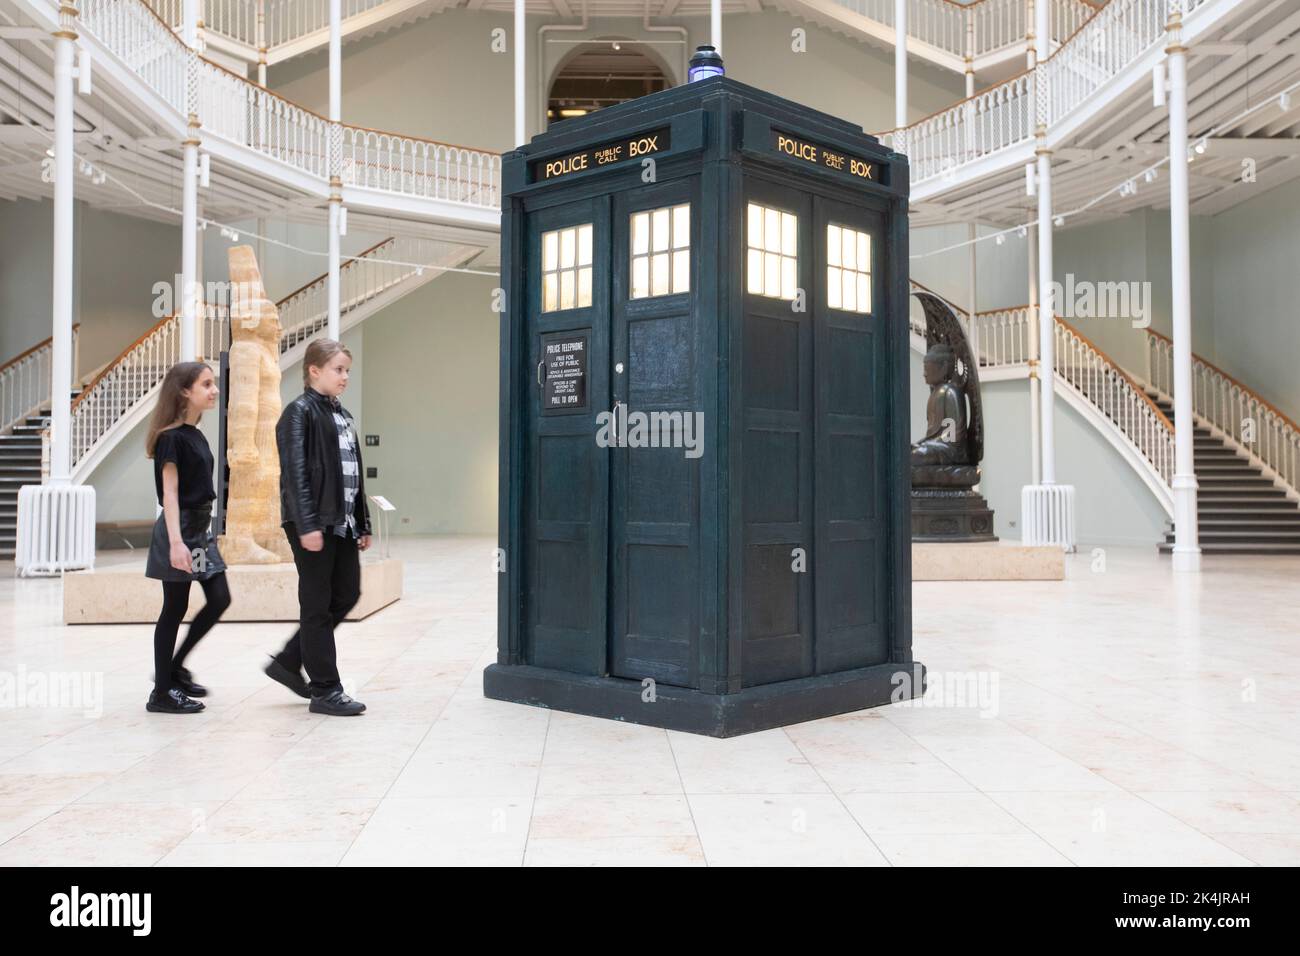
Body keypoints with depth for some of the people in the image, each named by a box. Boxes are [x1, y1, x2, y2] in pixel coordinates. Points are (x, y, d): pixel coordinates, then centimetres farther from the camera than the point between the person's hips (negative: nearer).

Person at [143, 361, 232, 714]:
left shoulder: (196, 436, 12)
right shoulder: (171, 436, -13)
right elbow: (170, 492, -18)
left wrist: (201, 533, 18)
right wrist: (176, 542, -25)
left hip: (201, 528, 9)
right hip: (179, 528, -9)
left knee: (219, 600, 7)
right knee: (175, 609, -2)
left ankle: (174, 668, 20)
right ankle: (162, 692, 8)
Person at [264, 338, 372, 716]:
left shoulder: (342, 415, 16)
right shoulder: (300, 412, -7)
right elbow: (295, 472, -15)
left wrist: (362, 524, 15)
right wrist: (307, 525, -21)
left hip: (342, 523, 8)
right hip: (314, 523, -8)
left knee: (347, 595, 11)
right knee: (317, 605, 0)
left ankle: (288, 662, 24)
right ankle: (325, 691, 8)